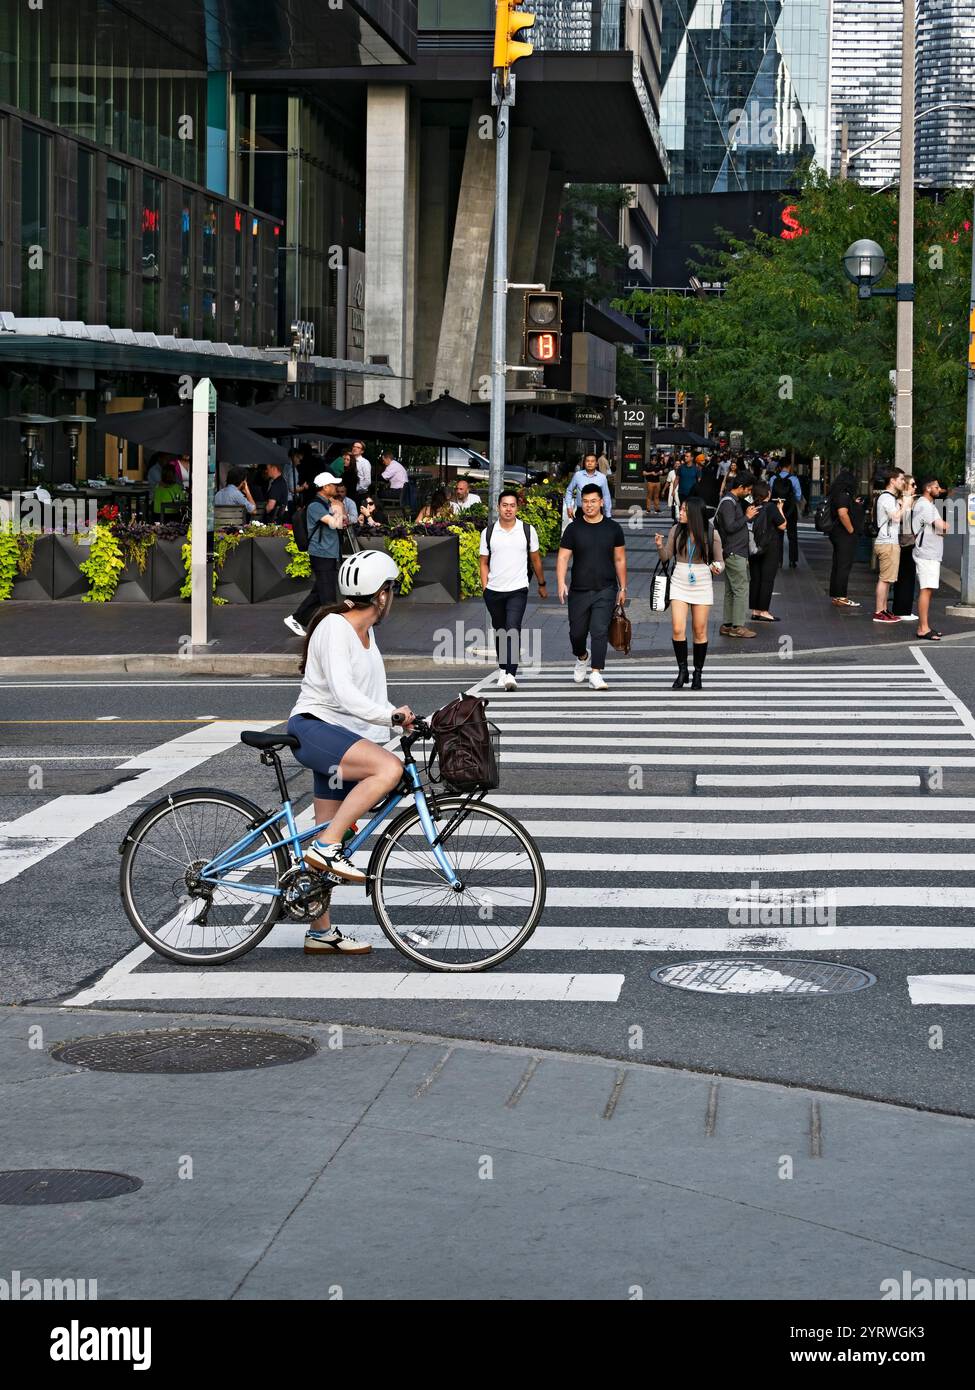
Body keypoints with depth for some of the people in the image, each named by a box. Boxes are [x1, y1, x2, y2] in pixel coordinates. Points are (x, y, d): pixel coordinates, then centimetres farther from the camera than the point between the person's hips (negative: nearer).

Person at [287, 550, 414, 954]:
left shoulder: (364, 631, 15)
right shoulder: (334, 628, -14)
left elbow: (367, 695, 21)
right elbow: (343, 693, -26)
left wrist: (398, 717, 8)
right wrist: (389, 715, -32)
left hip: (342, 740, 9)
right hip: (313, 728, -9)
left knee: (331, 836, 8)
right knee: (389, 769, -31)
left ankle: (321, 932, 14)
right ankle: (327, 845, -26)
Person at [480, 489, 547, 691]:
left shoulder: (528, 530, 2)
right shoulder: (488, 532, 4)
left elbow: (535, 560, 13)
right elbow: (484, 563, 10)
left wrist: (542, 585, 19)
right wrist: (484, 588, 2)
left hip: (518, 590, -2)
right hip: (494, 591, 2)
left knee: (513, 630, -17)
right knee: (500, 632, 14)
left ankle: (510, 674, -24)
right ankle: (503, 669, 32)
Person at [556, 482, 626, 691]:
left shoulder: (613, 528, 4)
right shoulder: (573, 529, 2)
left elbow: (620, 560, 11)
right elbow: (563, 558, -1)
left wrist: (622, 588, 9)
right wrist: (561, 583, -16)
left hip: (606, 590, -1)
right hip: (579, 591, 1)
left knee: (600, 631, -13)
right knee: (577, 633, 7)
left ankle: (596, 674, -15)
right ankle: (582, 658, 39)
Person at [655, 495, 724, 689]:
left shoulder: (711, 534, -6)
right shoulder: (676, 530, -1)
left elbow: (719, 561, 4)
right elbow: (666, 557, 6)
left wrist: (717, 567, -19)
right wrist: (660, 546, -14)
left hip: (702, 585, -1)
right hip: (679, 584, 1)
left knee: (700, 631, 5)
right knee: (677, 629, -9)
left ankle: (698, 673, 18)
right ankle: (682, 671, 6)